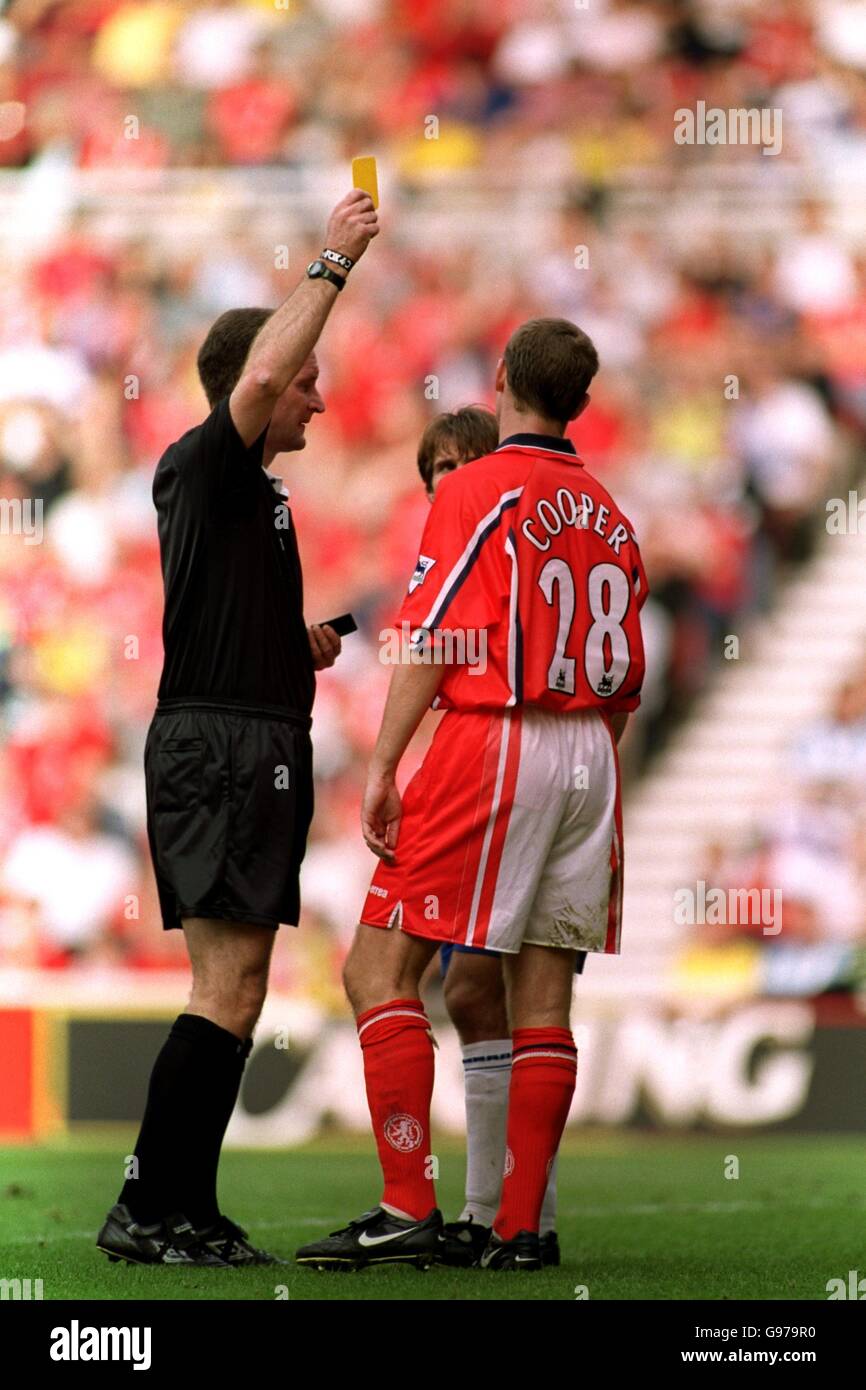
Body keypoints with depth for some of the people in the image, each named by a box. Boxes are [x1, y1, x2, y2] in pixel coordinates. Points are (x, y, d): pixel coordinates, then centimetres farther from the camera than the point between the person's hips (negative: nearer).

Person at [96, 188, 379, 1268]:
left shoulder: (257, 490, 21)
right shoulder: (201, 469, -7)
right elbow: (255, 379, -28)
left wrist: (295, 644, 16)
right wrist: (330, 267, -21)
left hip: (259, 752, 10)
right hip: (218, 745, -10)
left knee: (234, 994, 9)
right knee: (229, 992, -15)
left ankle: (187, 1213, 11)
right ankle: (148, 1210, -15)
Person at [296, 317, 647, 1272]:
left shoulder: (476, 491, -5)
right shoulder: (608, 515, 14)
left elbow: (432, 640, -12)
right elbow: (626, 675, 16)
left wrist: (383, 767, -13)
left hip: (491, 742, -7)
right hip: (589, 756, 7)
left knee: (379, 970, -4)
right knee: (544, 997, 6)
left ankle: (407, 1211, -13)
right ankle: (519, 1227, 4)